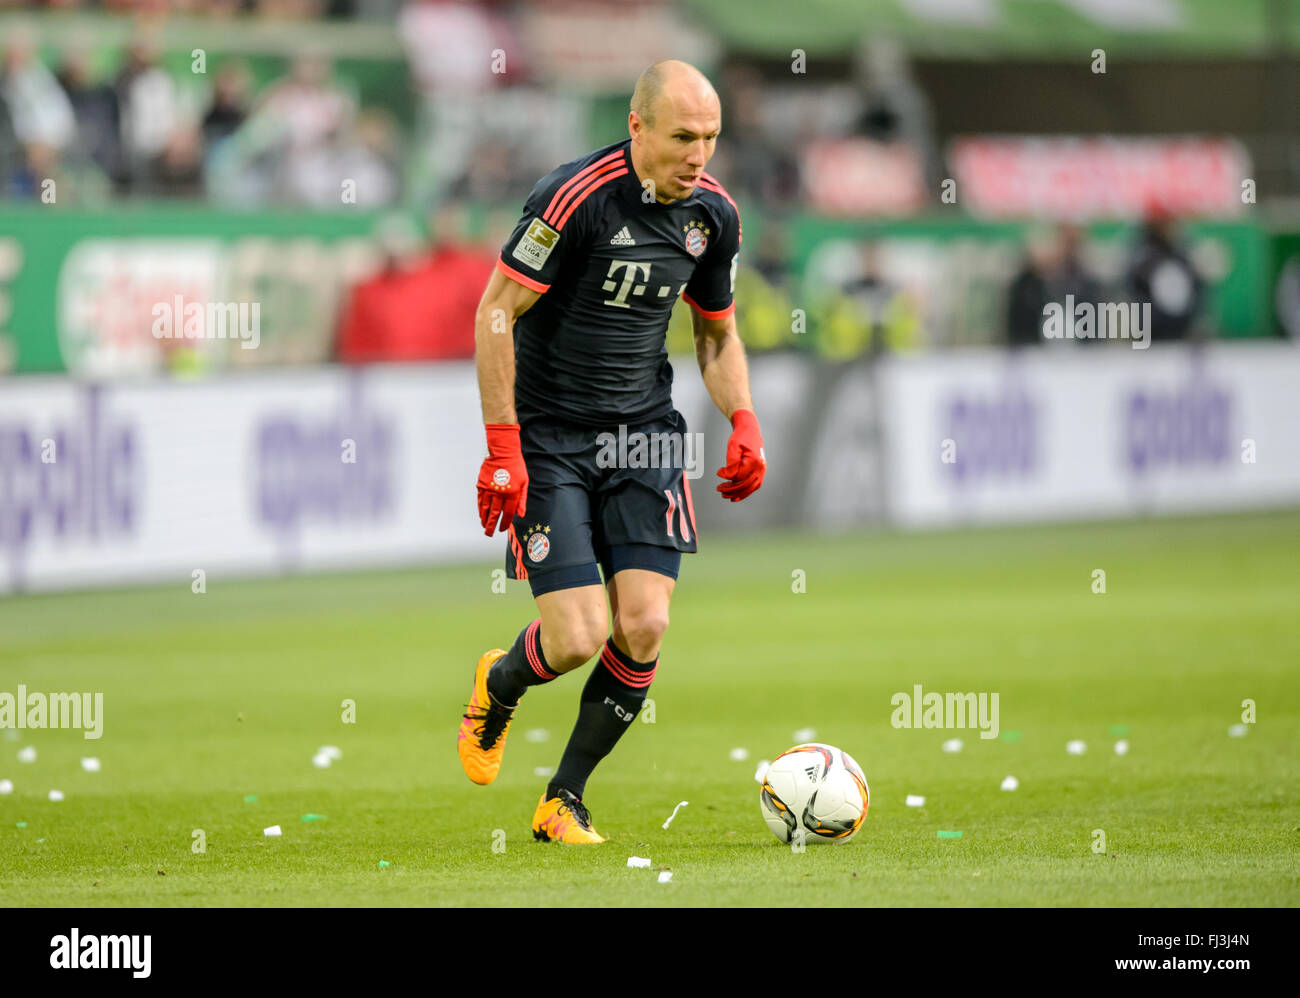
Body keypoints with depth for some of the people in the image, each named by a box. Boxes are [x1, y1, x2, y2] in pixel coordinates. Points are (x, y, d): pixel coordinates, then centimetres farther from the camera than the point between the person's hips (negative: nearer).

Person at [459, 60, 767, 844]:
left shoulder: (713, 213, 1)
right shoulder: (577, 197, -19)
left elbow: (718, 333, 17)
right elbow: (496, 313, -15)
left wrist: (743, 422, -1)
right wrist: (503, 449, -18)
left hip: (644, 430, 5)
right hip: (549, 436, -5)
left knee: (645, 628, -9)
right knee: (580, 638, -12)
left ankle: (564, 801, 10)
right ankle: (497, 690, 25)